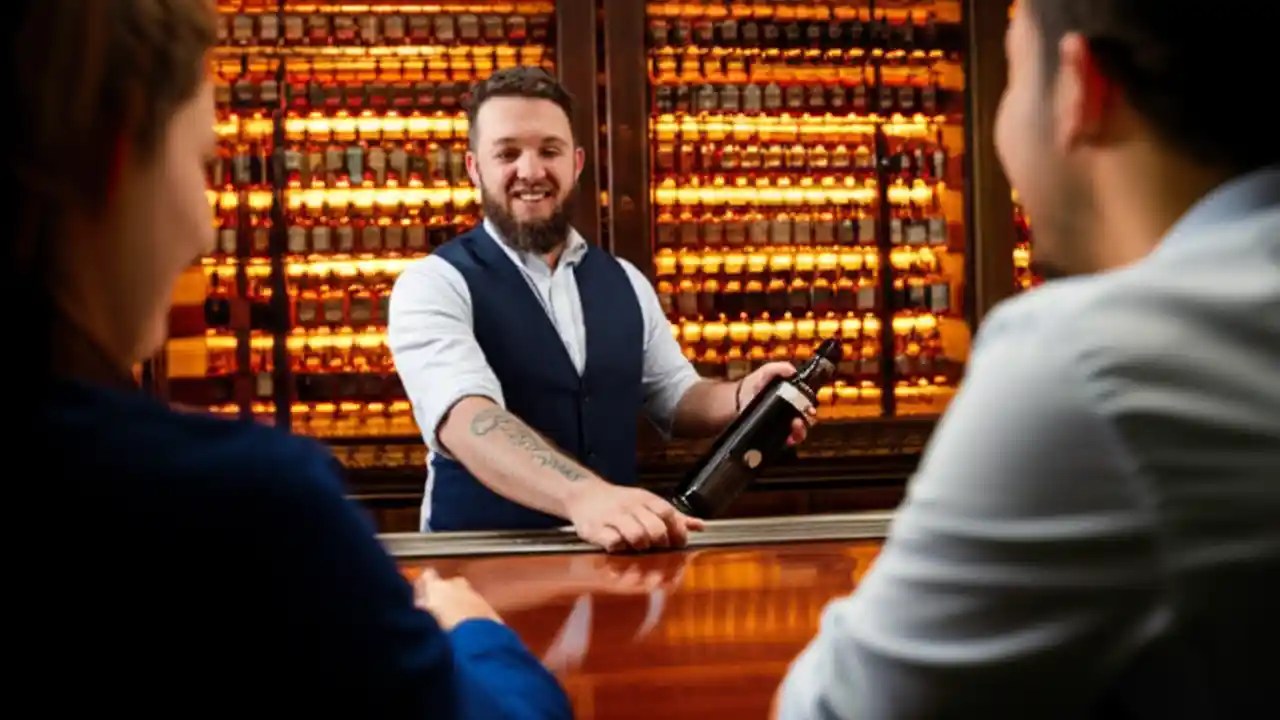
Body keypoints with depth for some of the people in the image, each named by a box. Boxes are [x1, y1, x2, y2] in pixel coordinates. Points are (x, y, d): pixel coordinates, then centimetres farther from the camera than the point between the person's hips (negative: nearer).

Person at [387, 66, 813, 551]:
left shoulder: (624, 282, 9)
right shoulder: (433, 285, -9)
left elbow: (673, 399, 18)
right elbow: (467, 418, -25)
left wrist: (742, 398, -4)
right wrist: (584, 495, -41)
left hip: (612, 554, 5)